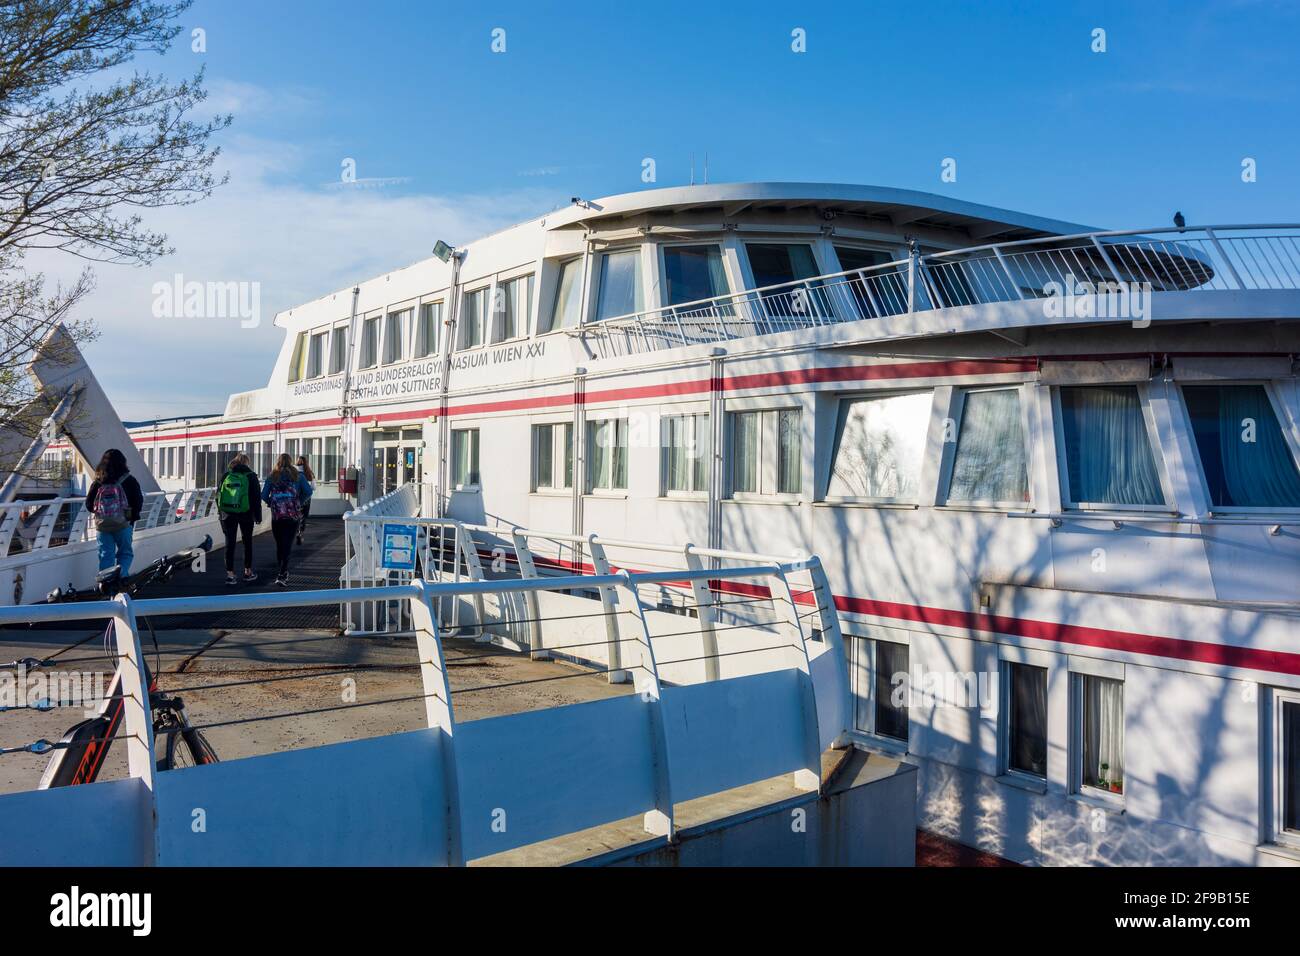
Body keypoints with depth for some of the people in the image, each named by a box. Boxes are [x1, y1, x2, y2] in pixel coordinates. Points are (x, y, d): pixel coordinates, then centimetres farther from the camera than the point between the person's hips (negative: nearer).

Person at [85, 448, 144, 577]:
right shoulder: (128, 480, -7)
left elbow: (89, 505, 5)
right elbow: (138, 502, -9)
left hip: (102, 525, 3)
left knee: (106, 555, 10)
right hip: (123, 524, -3)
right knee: (125, 553, 10)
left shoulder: (97, 482, 2)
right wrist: (133, 517, 7)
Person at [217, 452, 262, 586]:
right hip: (246, 514, -2)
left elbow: (218, 495, 5)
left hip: (227, 514, 2)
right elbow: (257, 497, -4)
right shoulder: (250, 476, -4)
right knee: (247, 542, 12)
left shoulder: (226, 475, 2)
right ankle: (248, 572, 17)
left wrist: (220, 512, 13)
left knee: (230, 543, 3)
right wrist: (258, 515, 2)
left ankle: (230, 574, 1)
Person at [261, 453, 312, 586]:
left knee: (279, 545, 14)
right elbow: (308, 492, -6)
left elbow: (264, 496, -2)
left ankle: (282, 572, 23)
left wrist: (273, 503, 15)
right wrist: (299, 502, 8)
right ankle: (282, 574, -14)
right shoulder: (297, 476, 2)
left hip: (276, 515, 1)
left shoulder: (272, 477, 4)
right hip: (293, 515, -1)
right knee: (287, 545, -3)